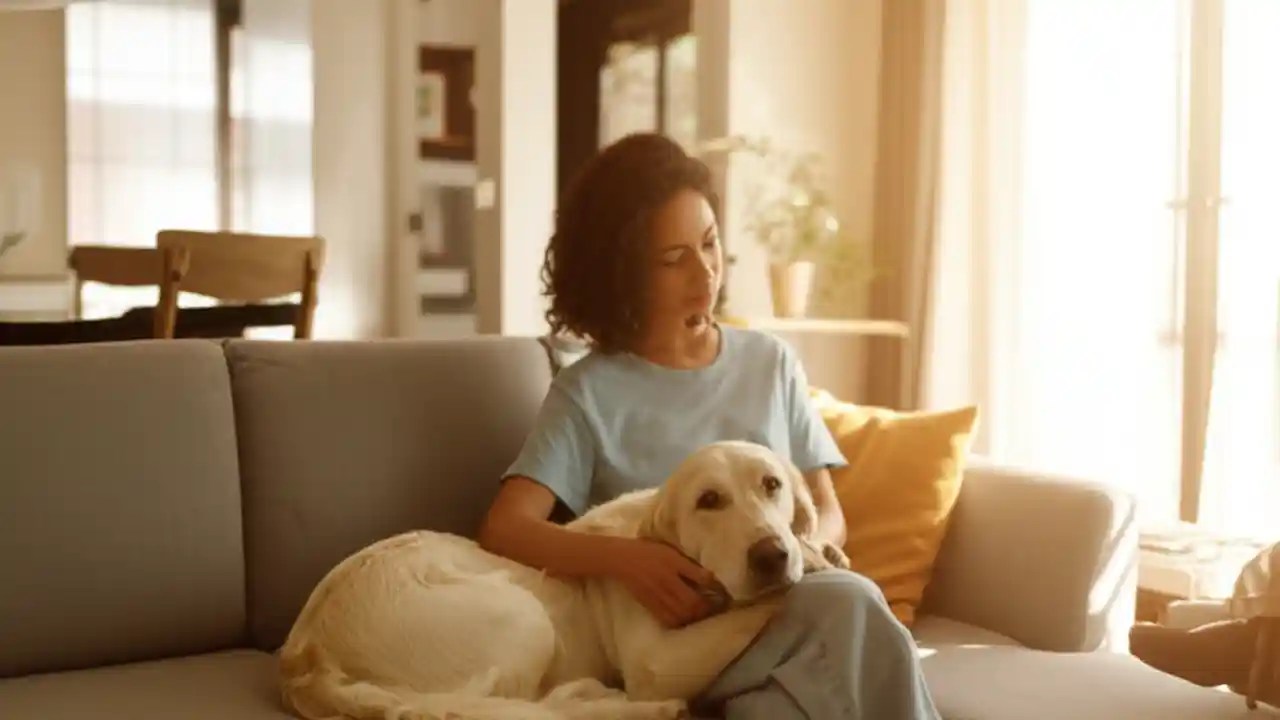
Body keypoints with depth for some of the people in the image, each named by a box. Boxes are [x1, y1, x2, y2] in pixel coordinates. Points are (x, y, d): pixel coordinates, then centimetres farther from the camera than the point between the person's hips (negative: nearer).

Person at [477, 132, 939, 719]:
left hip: (790, 598, 4)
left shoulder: (771, 362, 14)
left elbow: (829, 516, 13)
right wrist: (626, 558, -26)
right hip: (686, 625, -4)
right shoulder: (589, 392, 3)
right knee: (853, 607, -33)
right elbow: (503, 529, -9)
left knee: (848, 602, -33)